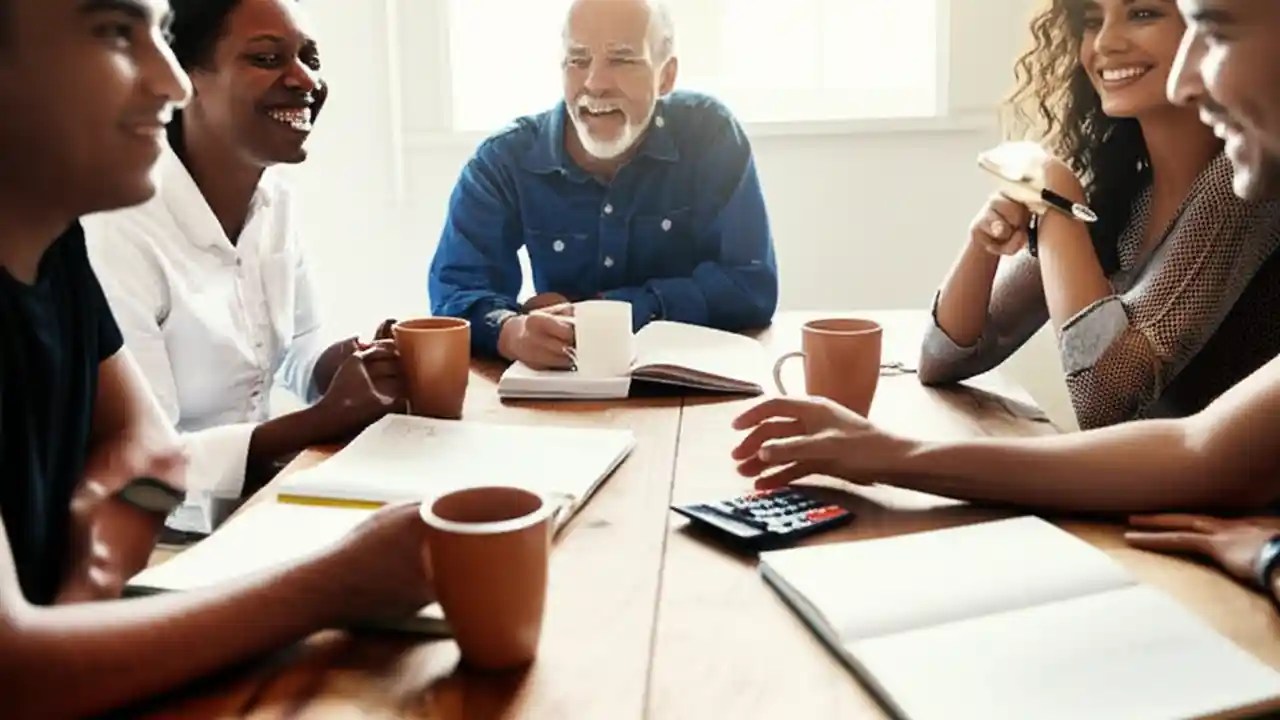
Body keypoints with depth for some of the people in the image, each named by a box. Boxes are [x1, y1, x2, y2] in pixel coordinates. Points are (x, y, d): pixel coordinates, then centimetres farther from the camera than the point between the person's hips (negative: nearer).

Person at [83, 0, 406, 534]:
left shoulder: (277, 199, 0)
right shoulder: (115, 227, -24)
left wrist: (363, 366, -9)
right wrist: (325, 419, -24)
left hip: (259, 487, 7)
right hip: (163, 537, -7)